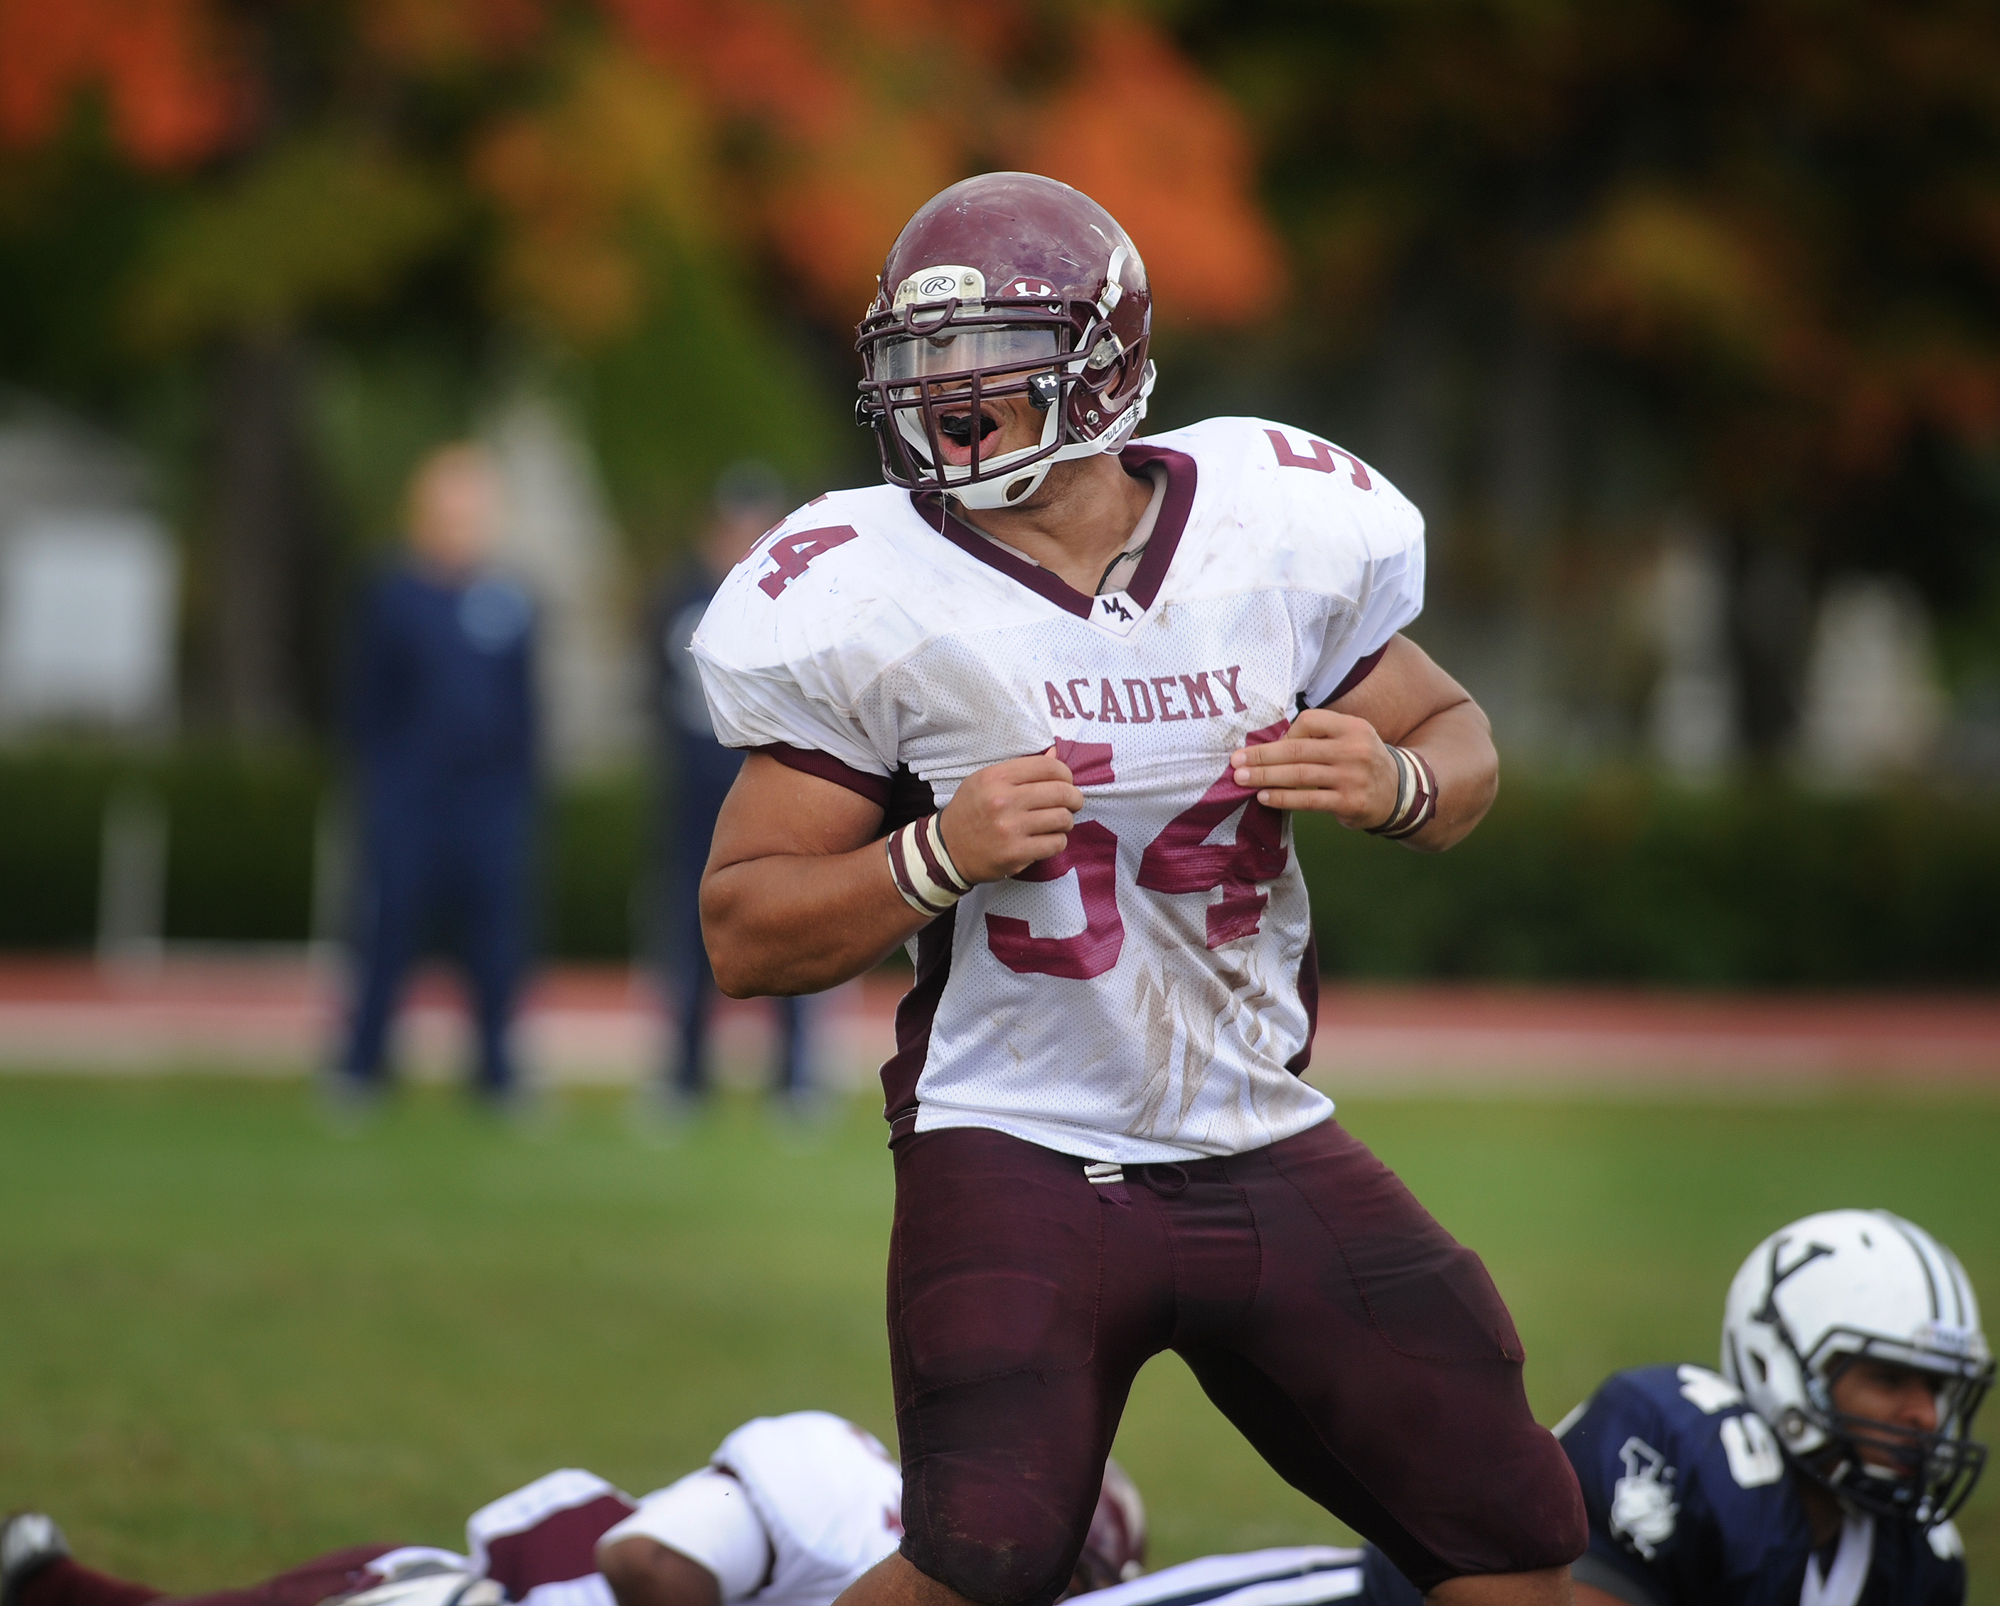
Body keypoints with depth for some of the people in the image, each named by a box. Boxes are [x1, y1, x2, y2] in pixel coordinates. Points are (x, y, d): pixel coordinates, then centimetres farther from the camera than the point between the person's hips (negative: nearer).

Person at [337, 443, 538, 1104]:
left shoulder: (509, 604, 6)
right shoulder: (392, 599, 0)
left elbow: (523, 709, 11)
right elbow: (368, 704, 3)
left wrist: (520, 787, 6)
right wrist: (378, 777, -3)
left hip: (491, 802, 2)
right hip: (407, 802, -2)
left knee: (496, 936, 2)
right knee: (388, 928, -2)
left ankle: (496, 1069, 11)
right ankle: (360, 1068, 6)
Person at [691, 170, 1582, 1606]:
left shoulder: (1279, 535, -1)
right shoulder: (872, 601, -8)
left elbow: (1458, 739, 14)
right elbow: (745, 935, -5)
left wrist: (1393, 780, -10)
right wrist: (940, 856, -21)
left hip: (1267, 1148, 4)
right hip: (1021, 1152, -4)